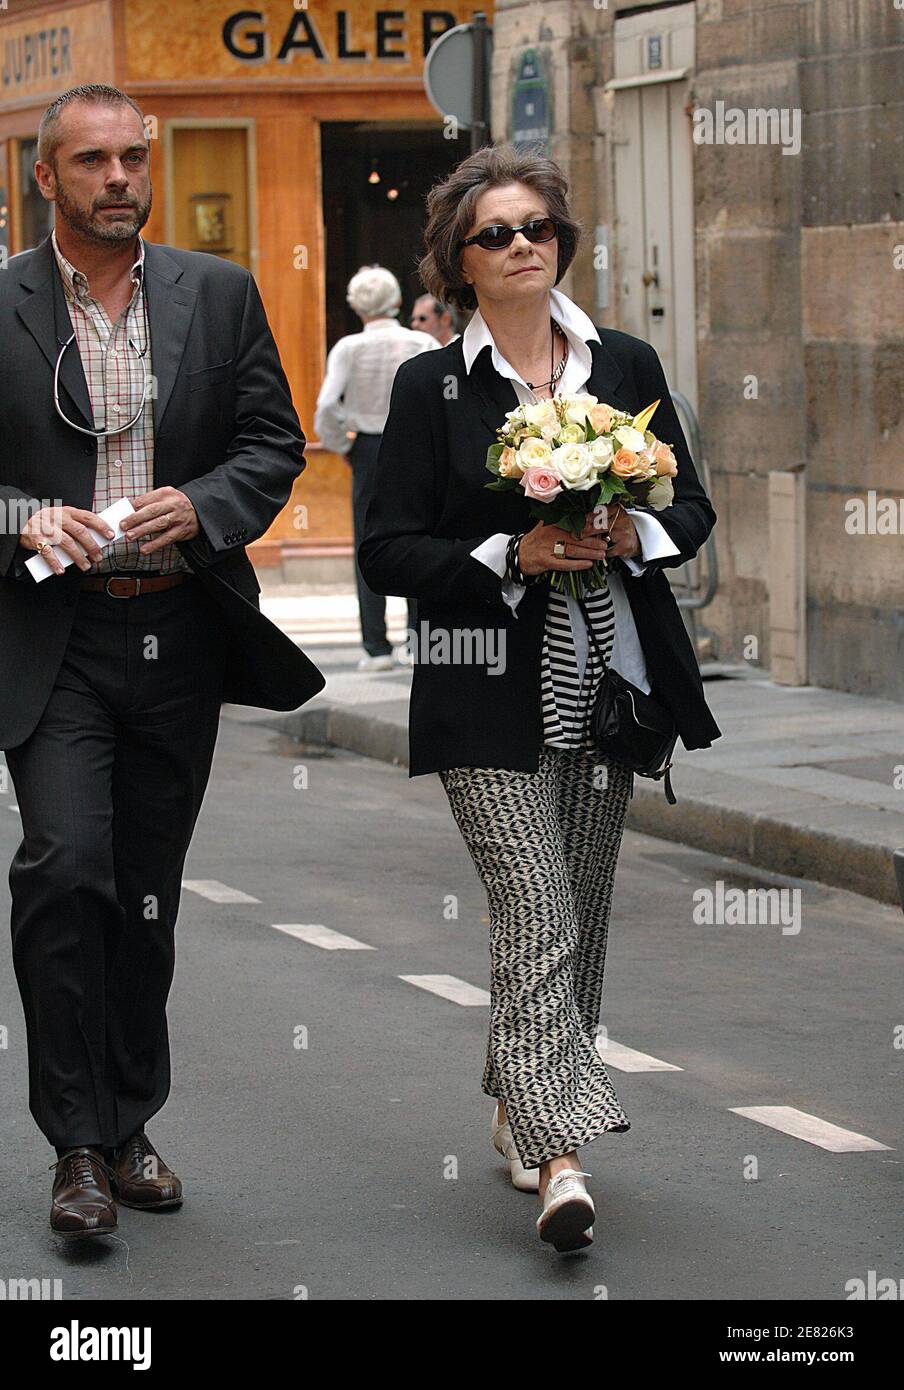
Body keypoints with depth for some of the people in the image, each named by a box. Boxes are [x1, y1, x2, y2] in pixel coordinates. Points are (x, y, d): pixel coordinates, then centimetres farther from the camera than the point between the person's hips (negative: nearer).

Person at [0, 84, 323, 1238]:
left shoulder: (219, 295, 7)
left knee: (148, 891, 11)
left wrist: (201, 506, -11)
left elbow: (276, 443, 8)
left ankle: (128, 1127, 25)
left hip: (180, 632, 3)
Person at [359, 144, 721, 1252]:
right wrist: (511, 557, -18)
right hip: (492, 698, -4)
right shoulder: (430, 387, -2)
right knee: (536, 914, -13)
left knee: (578, 912, 11)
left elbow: (692, 505, 13)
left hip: (608, 682, 4)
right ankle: (559, 1158, -16)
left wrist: (637, 534, -9)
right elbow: (388, 551, -4)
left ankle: (519, 1110, 29)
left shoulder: (627, 366, 8)